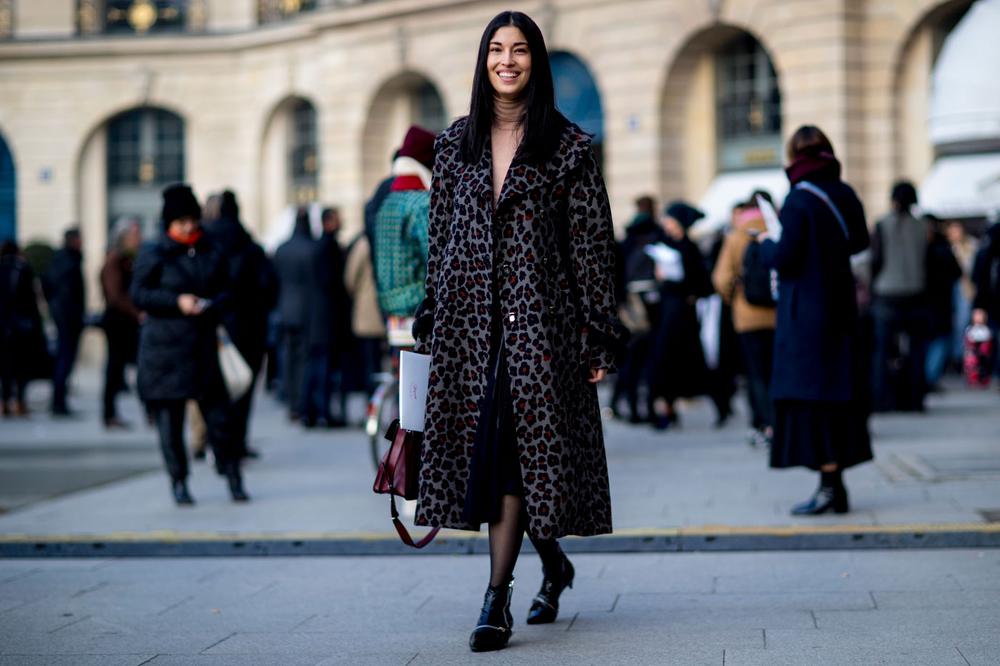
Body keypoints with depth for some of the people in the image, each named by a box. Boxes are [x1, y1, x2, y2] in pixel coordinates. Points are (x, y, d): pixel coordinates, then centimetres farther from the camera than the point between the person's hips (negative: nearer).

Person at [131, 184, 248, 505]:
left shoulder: (212, 254, 9)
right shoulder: (153, 254, -1)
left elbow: (225, 292, 12)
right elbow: (139, 294, -4)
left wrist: (212, 305, -10)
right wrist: (176, 301, -16)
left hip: (203, 346, 2)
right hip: (164, 349, -2)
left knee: (219, 415, 0)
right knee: (169, 419, 1)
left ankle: (233, 478, 11)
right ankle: (179, 482, 12)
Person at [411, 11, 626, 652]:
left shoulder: (568, 145, 0)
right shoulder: (457, 141, 11)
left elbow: (592, 244, -1)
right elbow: (441, 236, 14)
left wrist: (600, 334, -5)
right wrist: (431, 323, 12)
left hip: (538, 316, -4)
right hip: (468, 318, 4)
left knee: (511, 452, -8)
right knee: (488, 449, 4)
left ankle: (497, 599, -5)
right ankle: (552, 560, 27)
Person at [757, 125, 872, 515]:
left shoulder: (799, 200, -15)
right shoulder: (845, 195, 6)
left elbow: (784, 257, -19)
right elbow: (860, 241, 19)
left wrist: (766, 243, 1)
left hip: (806, 310, -7)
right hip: (839, 305, 7)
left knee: (812, 395, -4)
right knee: (838, 390, 11)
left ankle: (828, 485, -7)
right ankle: (837, 486, 14)